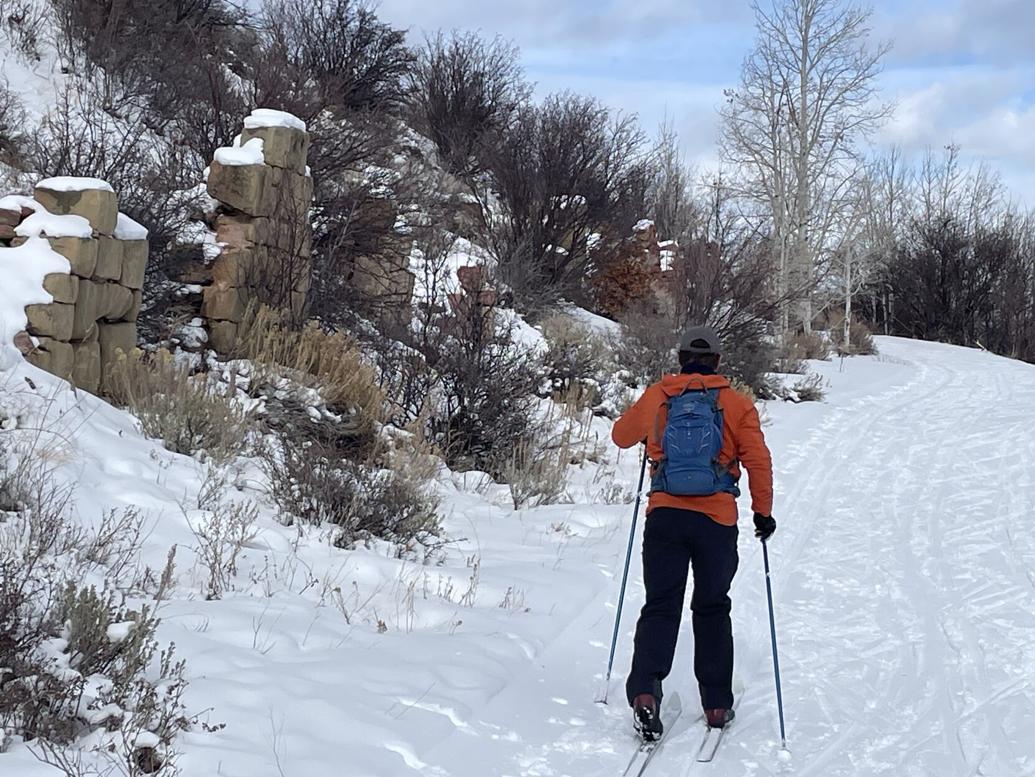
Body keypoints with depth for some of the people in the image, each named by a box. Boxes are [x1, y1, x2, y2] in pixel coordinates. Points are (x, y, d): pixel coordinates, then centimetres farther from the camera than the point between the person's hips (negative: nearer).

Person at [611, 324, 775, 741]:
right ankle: (716, 703, 18)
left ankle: (645, 689, -20)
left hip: (665, 515, 0)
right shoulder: (737, 404, 1)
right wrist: (763, 511, 4)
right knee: (712, 609, 15)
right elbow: (758, 460, -6)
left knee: (660, 607, 3)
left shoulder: (656, 397, 5)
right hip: (717, 520, 0)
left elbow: (621, 436, 21)